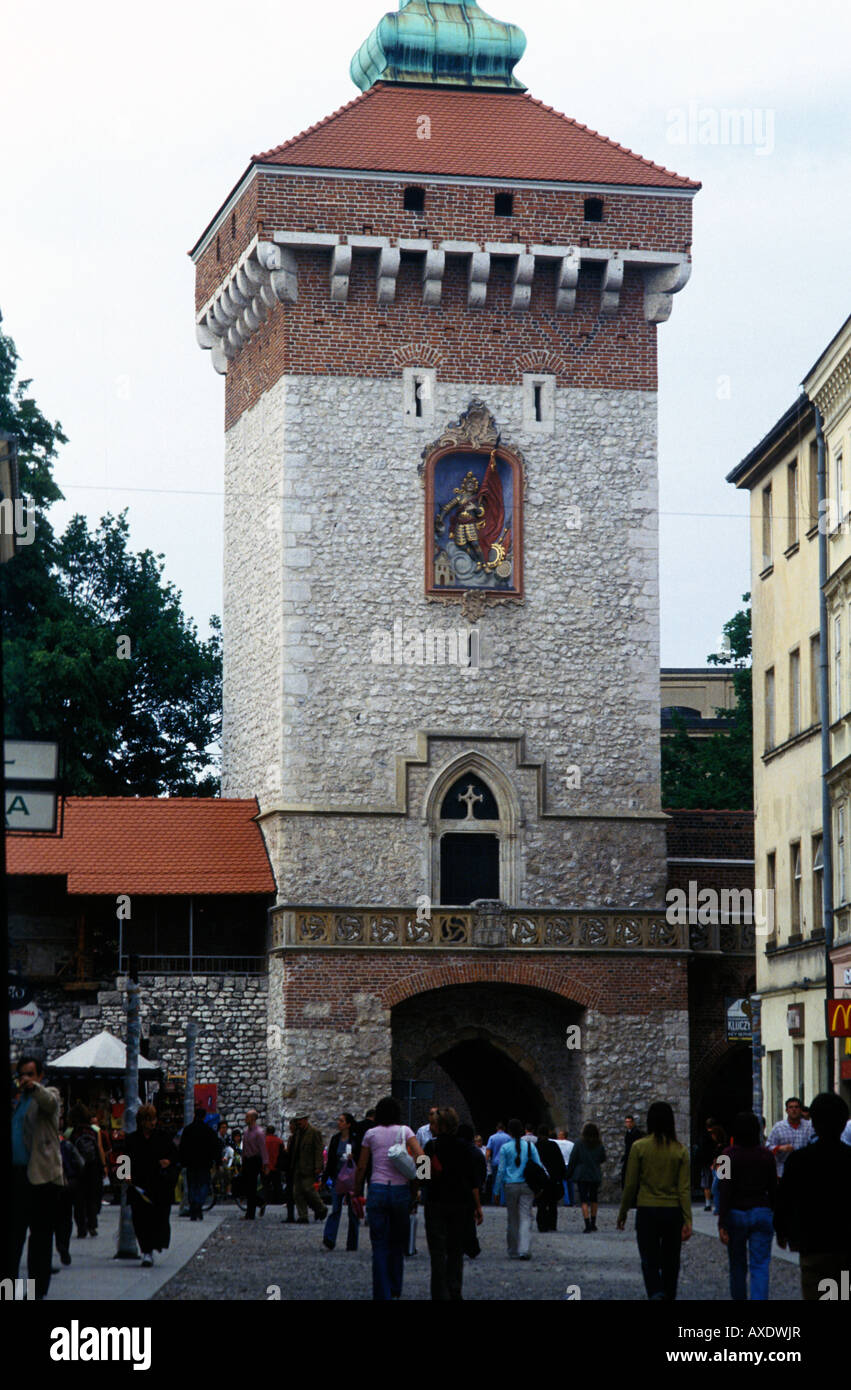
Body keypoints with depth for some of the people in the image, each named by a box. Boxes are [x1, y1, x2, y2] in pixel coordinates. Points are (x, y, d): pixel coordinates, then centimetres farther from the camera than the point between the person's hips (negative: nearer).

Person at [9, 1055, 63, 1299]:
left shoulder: (48, 1093, 3)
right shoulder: (17, 1099, 20)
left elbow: (49, 1102, -21)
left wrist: (33, 1087, -40)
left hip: (40, 1175, -5)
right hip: (16, 1174, 5)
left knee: (40, 1234, -1)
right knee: (12, 1233, 4)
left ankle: (38, 1289, 3)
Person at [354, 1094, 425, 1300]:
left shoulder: (371, 1134, 3)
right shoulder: (404, 1131, 2)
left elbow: (361, 1167, 5)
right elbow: (421, 1156, -11)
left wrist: (357, 1192, 15)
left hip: (377, 1190, 0)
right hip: (400, 1190, 0)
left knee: (380, 1246, 3)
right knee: (398, 1244, 16)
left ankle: (382, 1294, -2)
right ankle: (395, 1290, 23)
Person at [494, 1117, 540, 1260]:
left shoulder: (505, 1148, -3)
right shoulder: (530, 1146, 2)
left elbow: (501, 1170, -2)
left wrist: (497, 1190, 4)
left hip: (511, 1185, -1)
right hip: (527, 1186, 1)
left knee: (512, 1218, 10)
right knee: (525, 1217, -1)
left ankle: (513, 1251, 15)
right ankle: (524, 1249, -16)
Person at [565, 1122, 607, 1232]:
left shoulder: (579, 1145, -7)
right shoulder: (599, 1146, -1)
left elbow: (572, 1160, -5)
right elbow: (603, 1159, 11)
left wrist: (569, 1174, 4)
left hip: (582, 1175, -3)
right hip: (596, 1176, 3)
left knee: (584, 1201, -4)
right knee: (593, 1200, 18)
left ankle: (587, 1224, -17)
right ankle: (593, 1224, 25)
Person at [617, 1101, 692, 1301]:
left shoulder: (639, 1147, -6)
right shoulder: (680, 1150, -2)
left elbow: (630, 1185, -4)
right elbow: (685, 1189, -5)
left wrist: (622, 1213, 8)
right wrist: (688, 1221, -5)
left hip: (647, 1211, -2)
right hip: (673, 1212, 2)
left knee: (650, 1262, 0)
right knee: (670, 1263, 14)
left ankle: (656, 1294, -25)